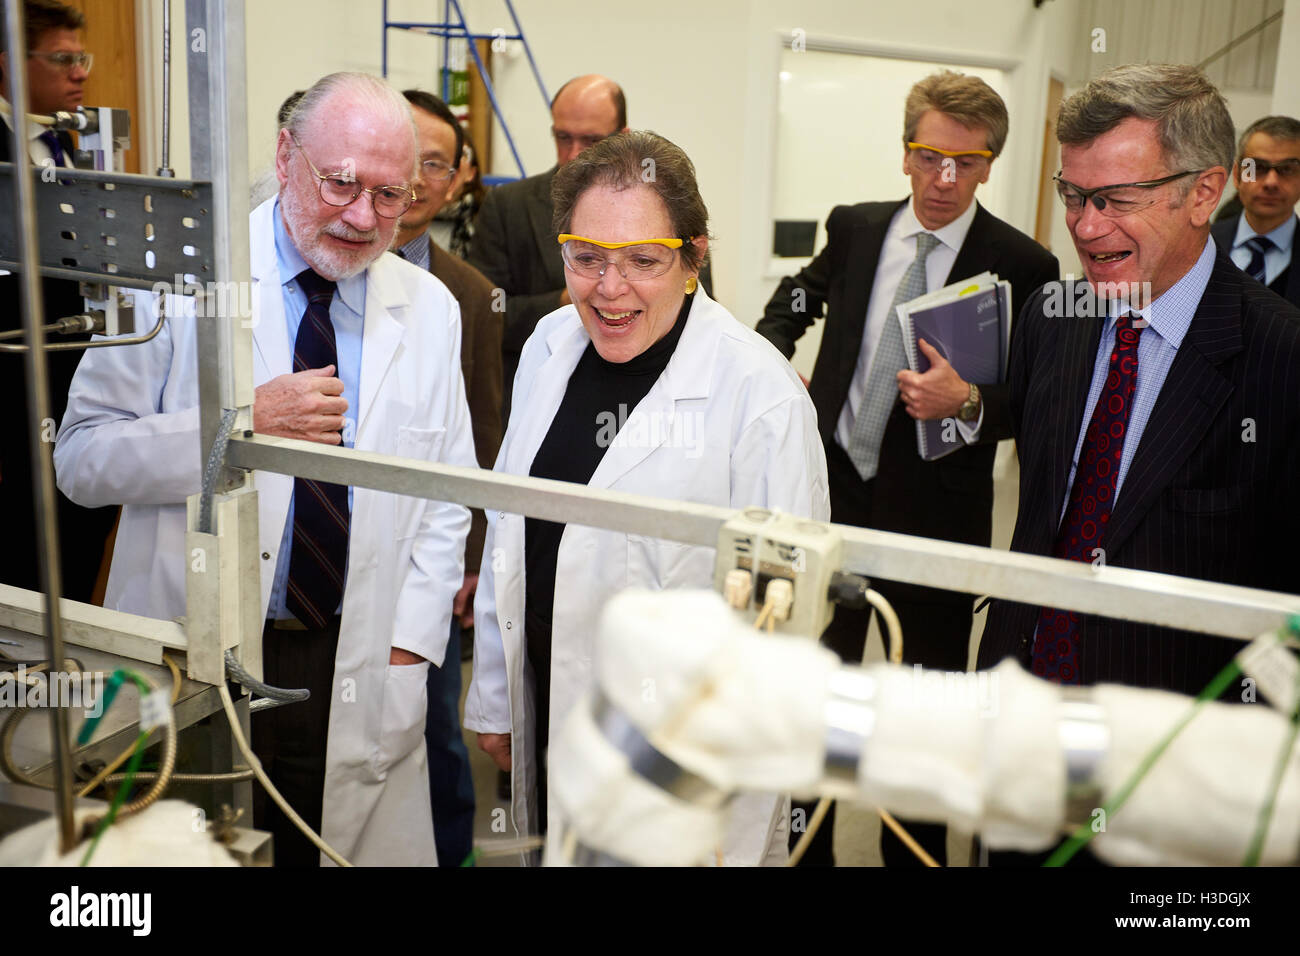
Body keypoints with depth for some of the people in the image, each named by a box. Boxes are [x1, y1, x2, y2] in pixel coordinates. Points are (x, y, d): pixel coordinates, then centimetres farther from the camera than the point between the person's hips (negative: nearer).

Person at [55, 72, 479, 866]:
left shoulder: (431, 309, 5)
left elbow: (446, 501, 9)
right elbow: (81, 458, -7)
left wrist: (407, 644, -1)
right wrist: (242, 423, -19)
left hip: (360, 679, 2)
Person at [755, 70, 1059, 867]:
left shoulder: (1022, 264, -9)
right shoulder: (855, 227, 3)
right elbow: (796, 301, 20)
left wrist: (969, 403, -27)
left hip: (934, 517, -3)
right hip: (834, 492, 3)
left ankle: (914, 852, 34)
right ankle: (808, 845, 36)